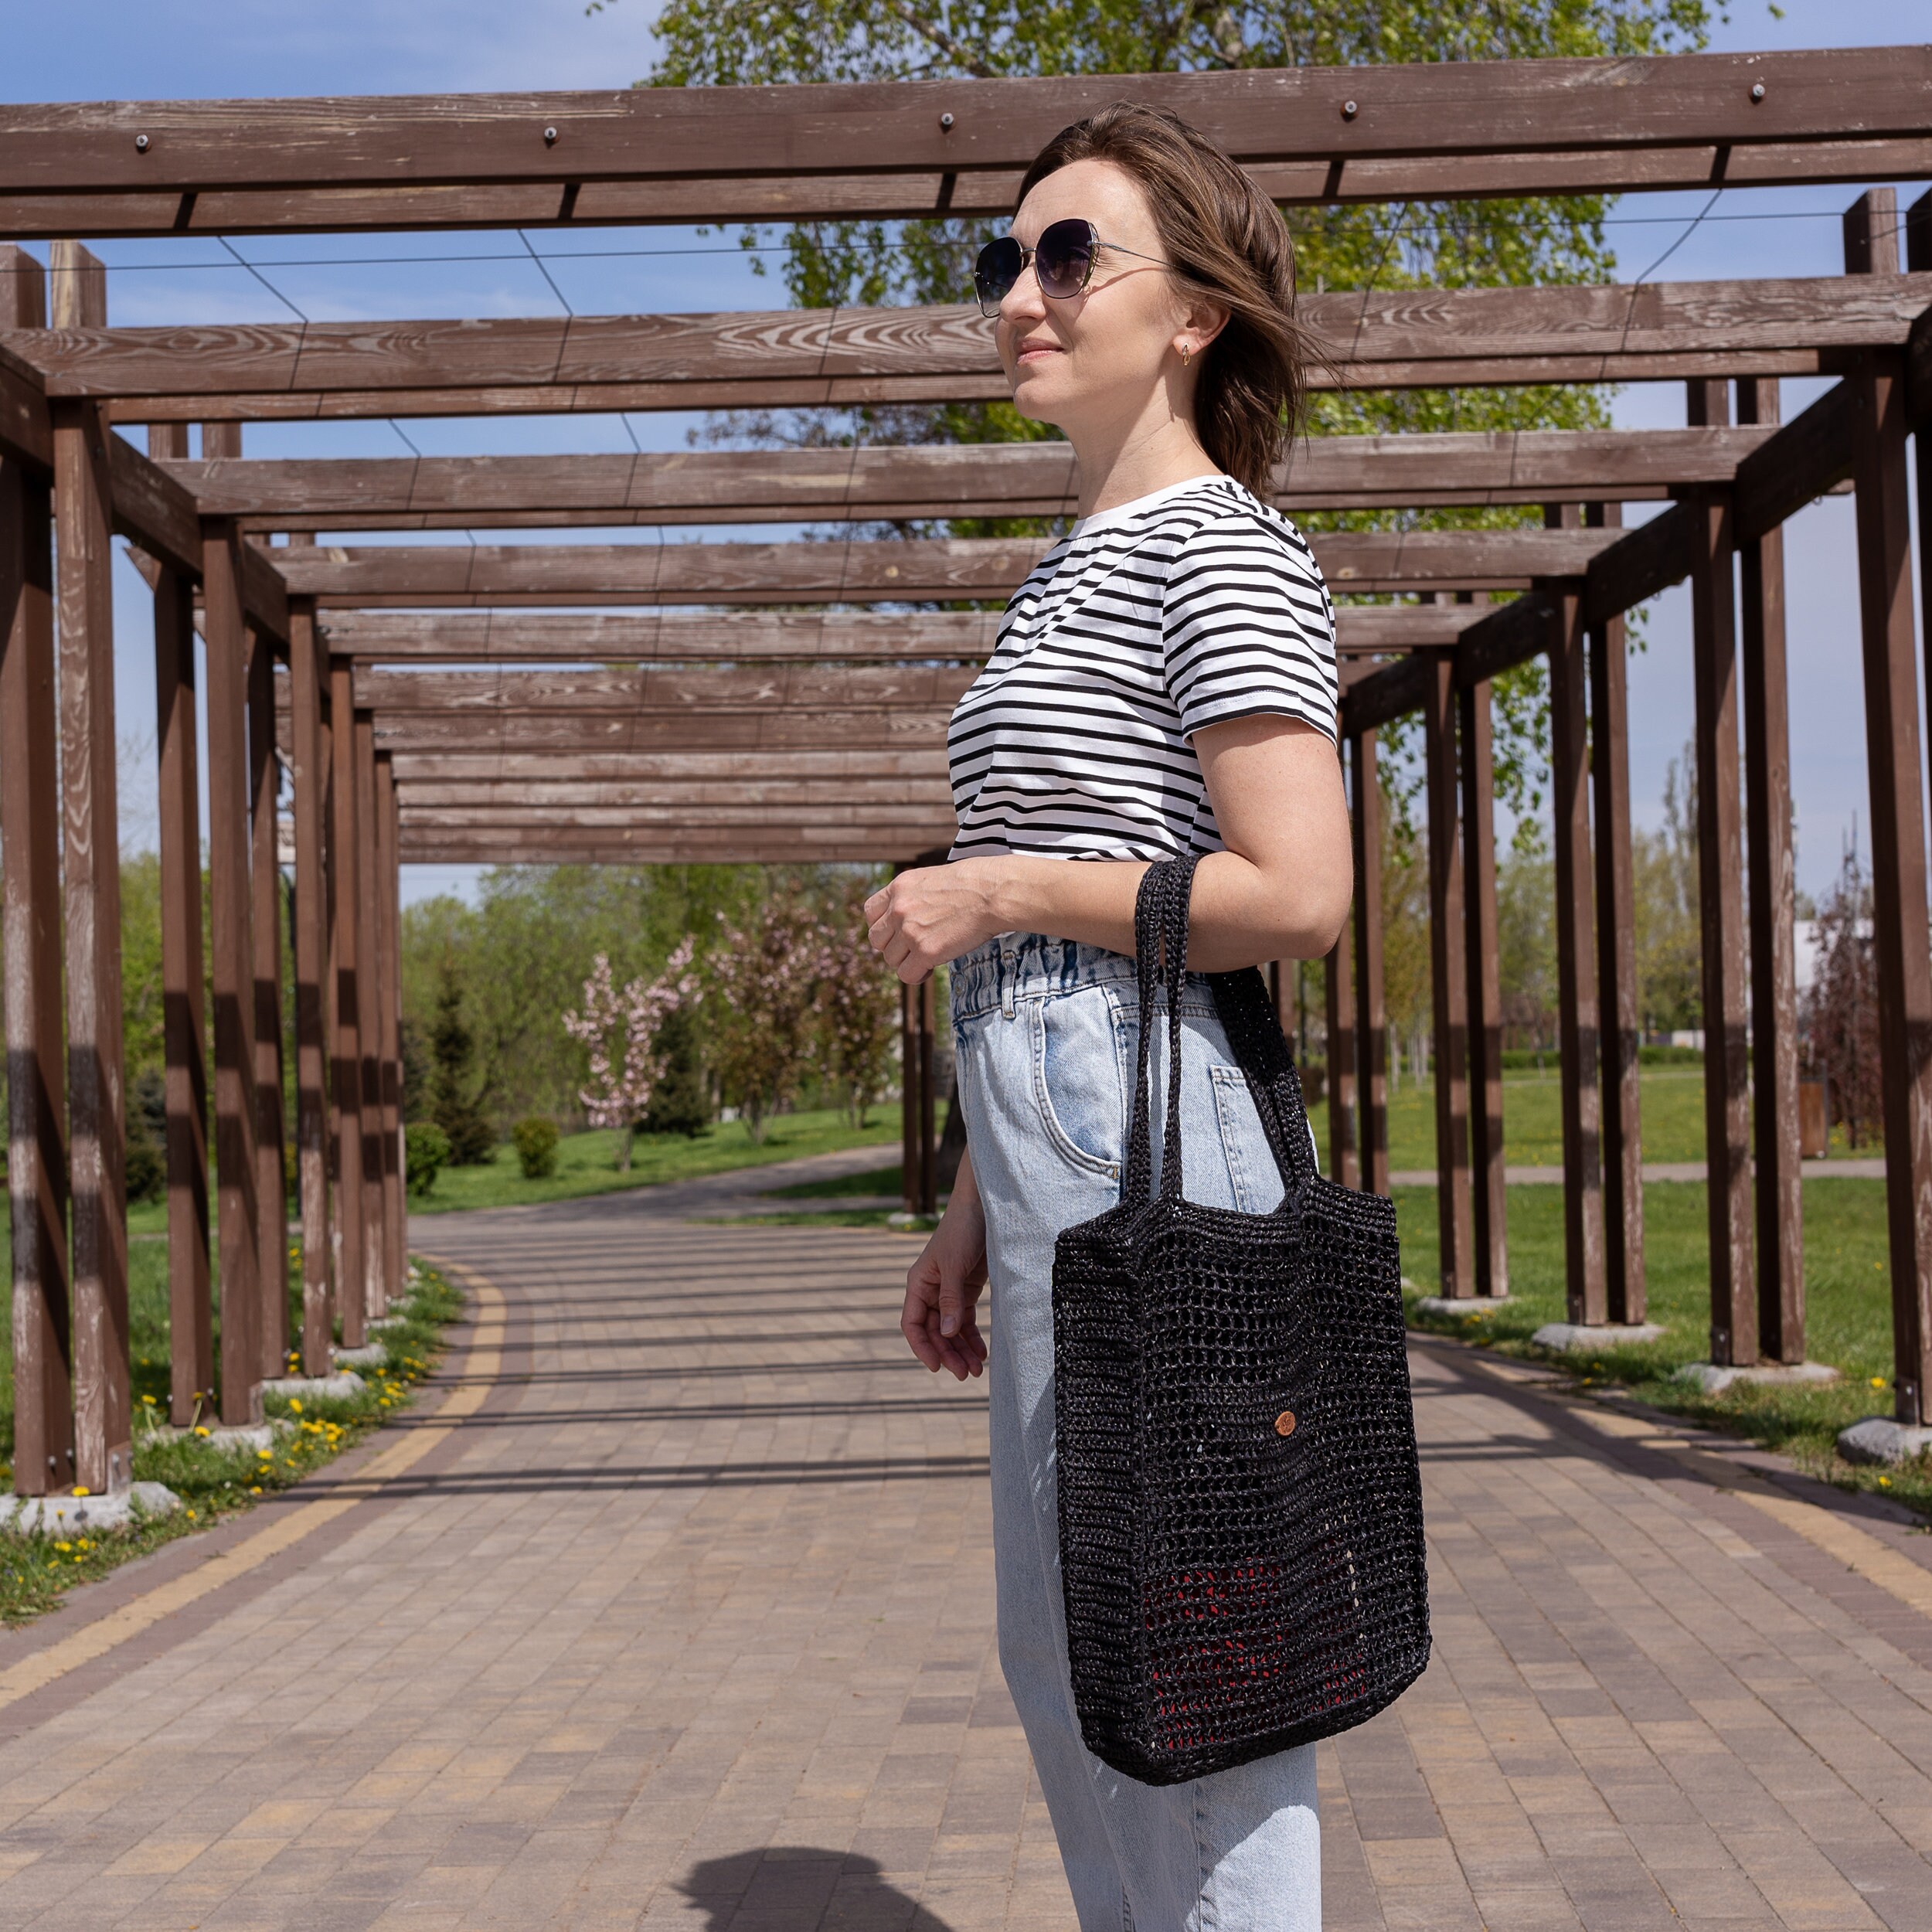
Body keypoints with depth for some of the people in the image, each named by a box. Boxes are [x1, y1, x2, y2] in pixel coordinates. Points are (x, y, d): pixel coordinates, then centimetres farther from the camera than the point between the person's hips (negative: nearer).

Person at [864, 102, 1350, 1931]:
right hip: (1050, 1137, 10)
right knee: (1060, 1644, 17)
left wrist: (992, 893, -12)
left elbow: (1295, 894, -20)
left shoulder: (1220, 548, -8)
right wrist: (972, 1208, 19)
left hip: (1146, 1129, -10)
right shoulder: (1074, 572, 19)